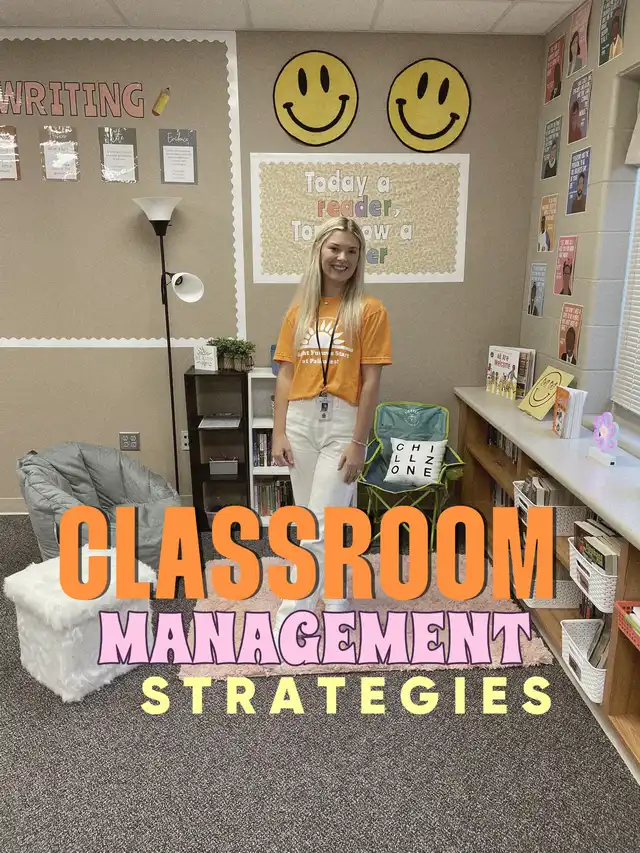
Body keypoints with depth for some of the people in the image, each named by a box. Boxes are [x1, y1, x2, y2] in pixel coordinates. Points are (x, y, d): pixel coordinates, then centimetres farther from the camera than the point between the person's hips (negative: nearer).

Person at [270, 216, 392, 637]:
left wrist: (358, 442, -12)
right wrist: (279, 433, 1)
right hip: (301, 421, 4)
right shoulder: (298, 310, 7)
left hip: (342, 423, -4)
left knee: (319, 528, -5)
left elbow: (371, 381, -8)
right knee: (325, 520, 16)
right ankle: (336, 595, 36)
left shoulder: (370, 310, -5)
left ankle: (292, 614, 9)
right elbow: (286, 375, 7)